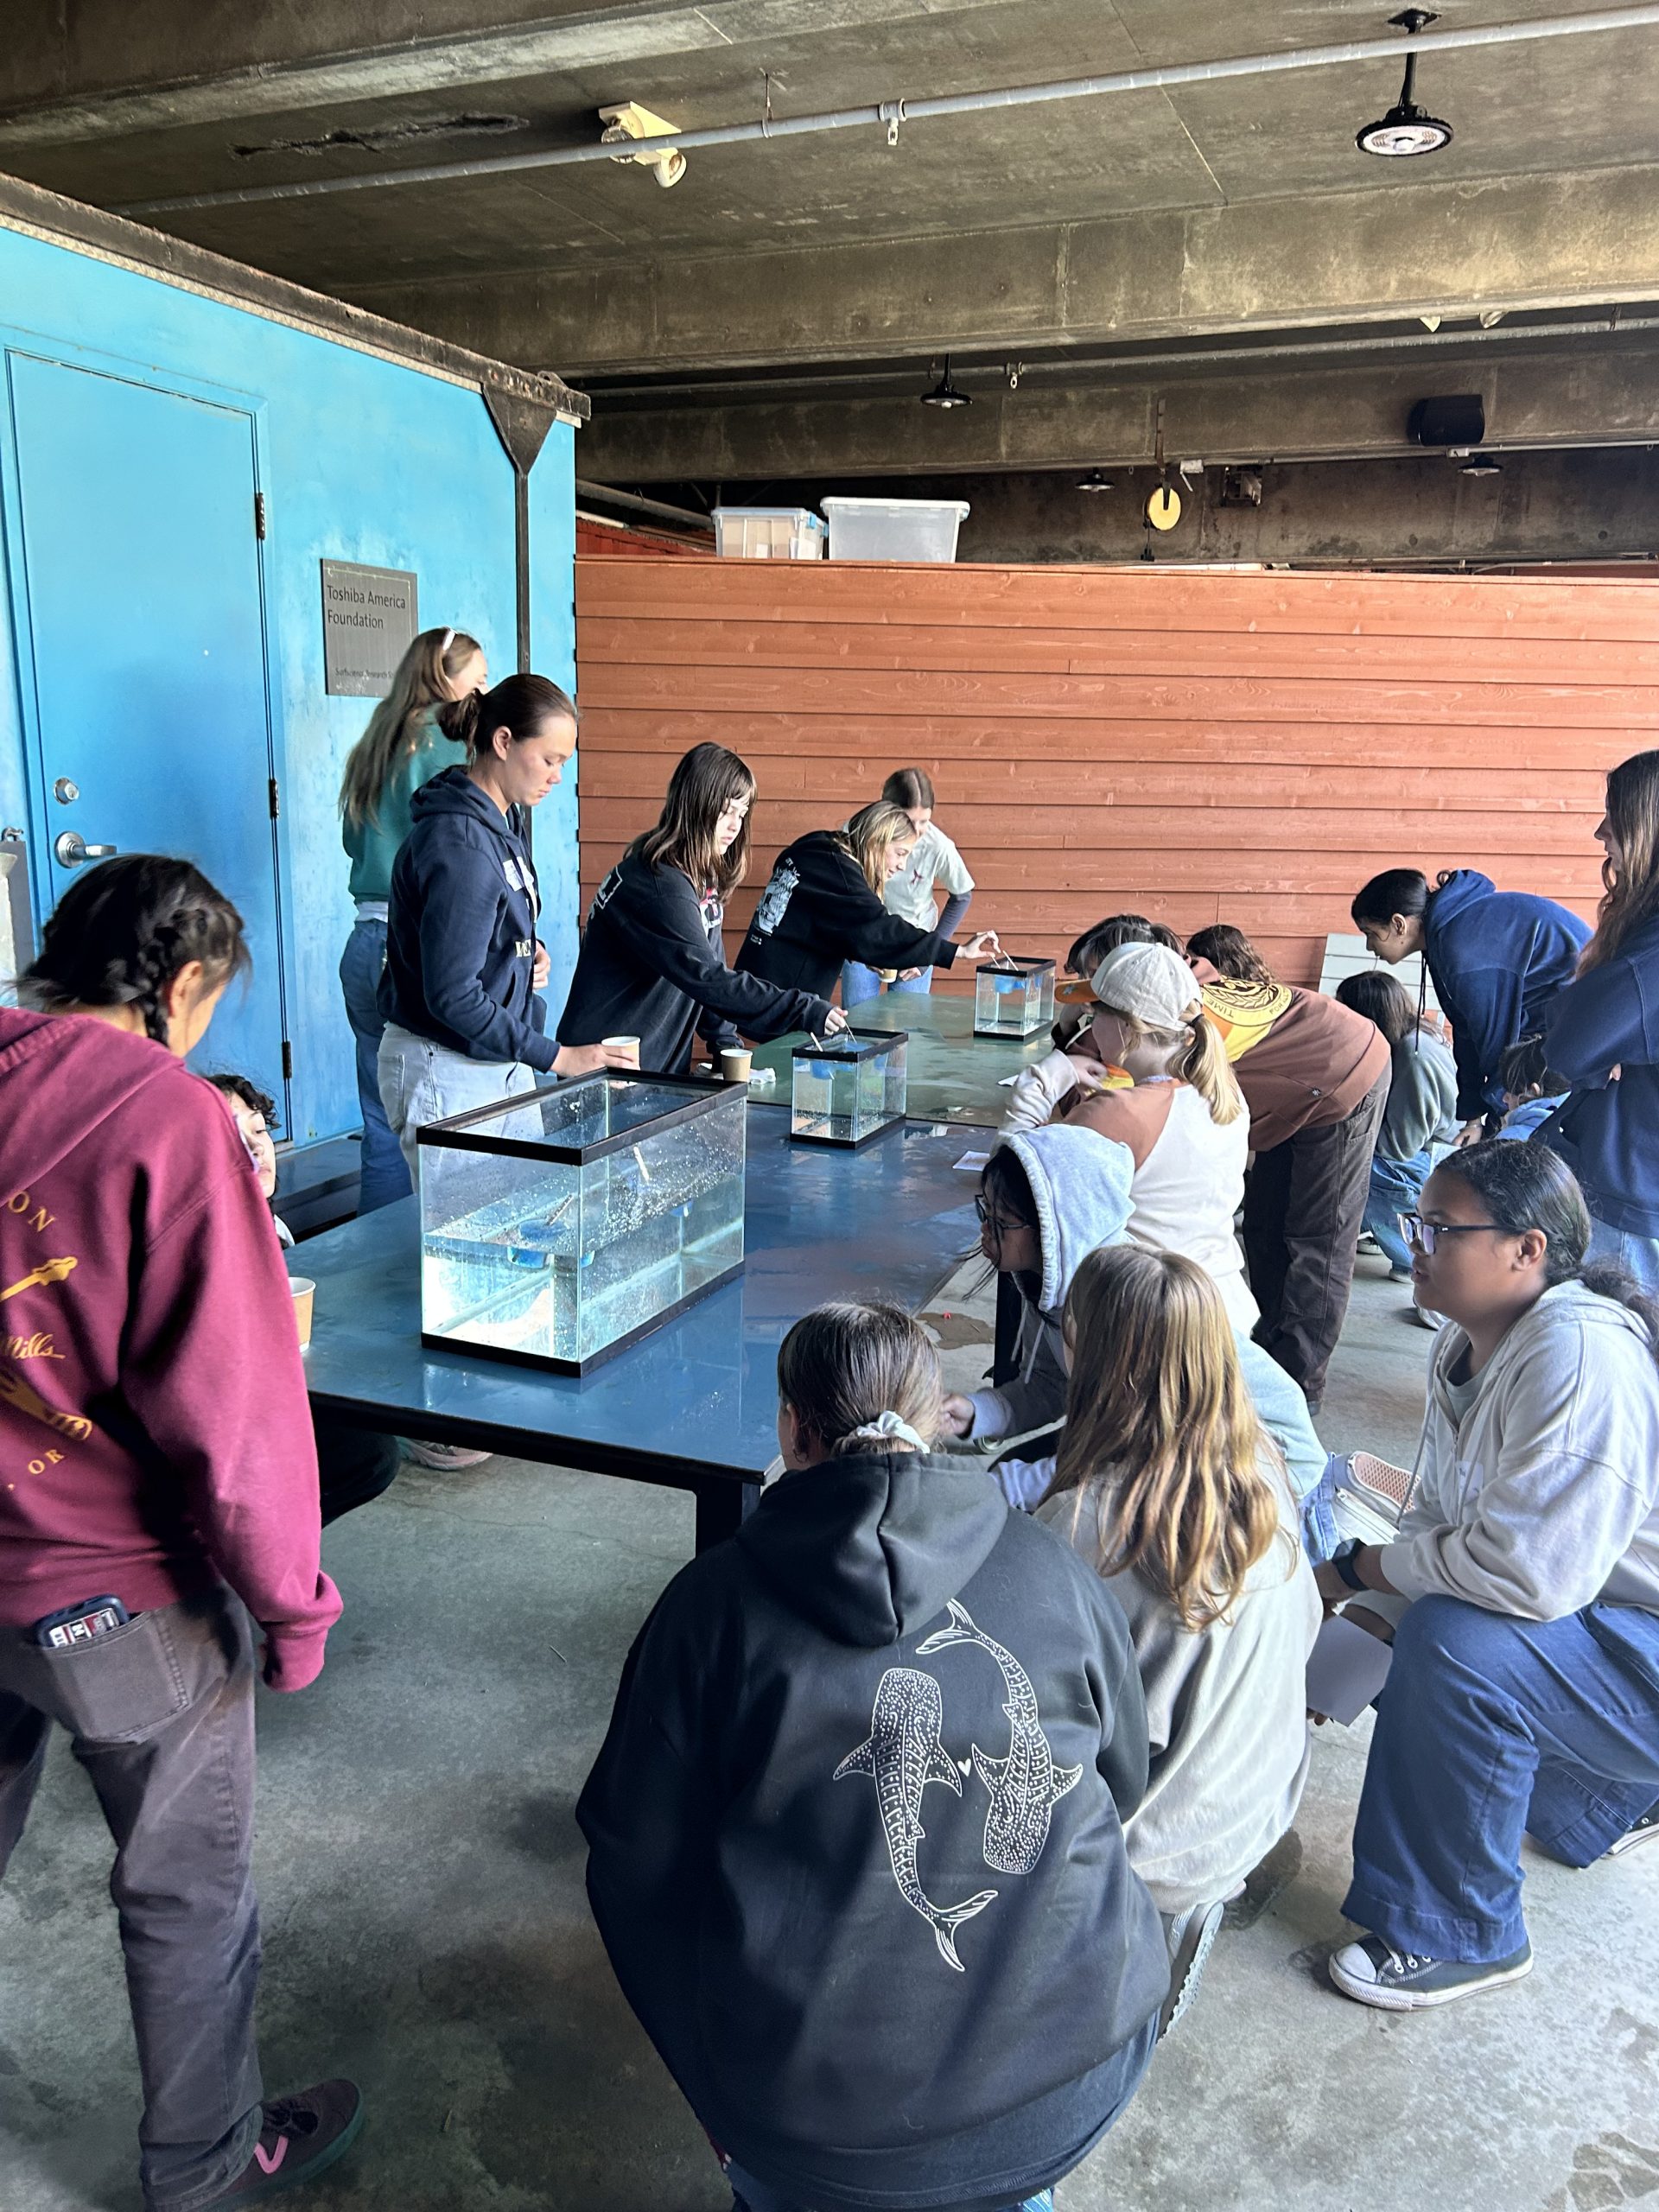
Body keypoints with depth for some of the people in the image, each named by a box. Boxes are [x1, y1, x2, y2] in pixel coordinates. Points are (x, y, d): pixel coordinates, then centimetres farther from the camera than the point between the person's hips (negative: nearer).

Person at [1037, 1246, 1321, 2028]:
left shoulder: (1082, 1524, -29)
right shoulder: (1263, 1474, -11)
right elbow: (1300, 1628, 5)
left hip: (1147, 1845, -5)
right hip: (1256, 1813, 6)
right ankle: (1183, 1904, 17)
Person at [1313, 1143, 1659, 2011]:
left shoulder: (1579, 1358, -29)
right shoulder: (1466, 1343, 1)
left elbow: (1529, 1573, -34)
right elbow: (1438, 1518, 8)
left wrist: (1360, 1566, -19)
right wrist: (1364, 1599, -8)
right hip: (1589, 1619, 10)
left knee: (1454, 1647, -30)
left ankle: (1458, 1936, -8)